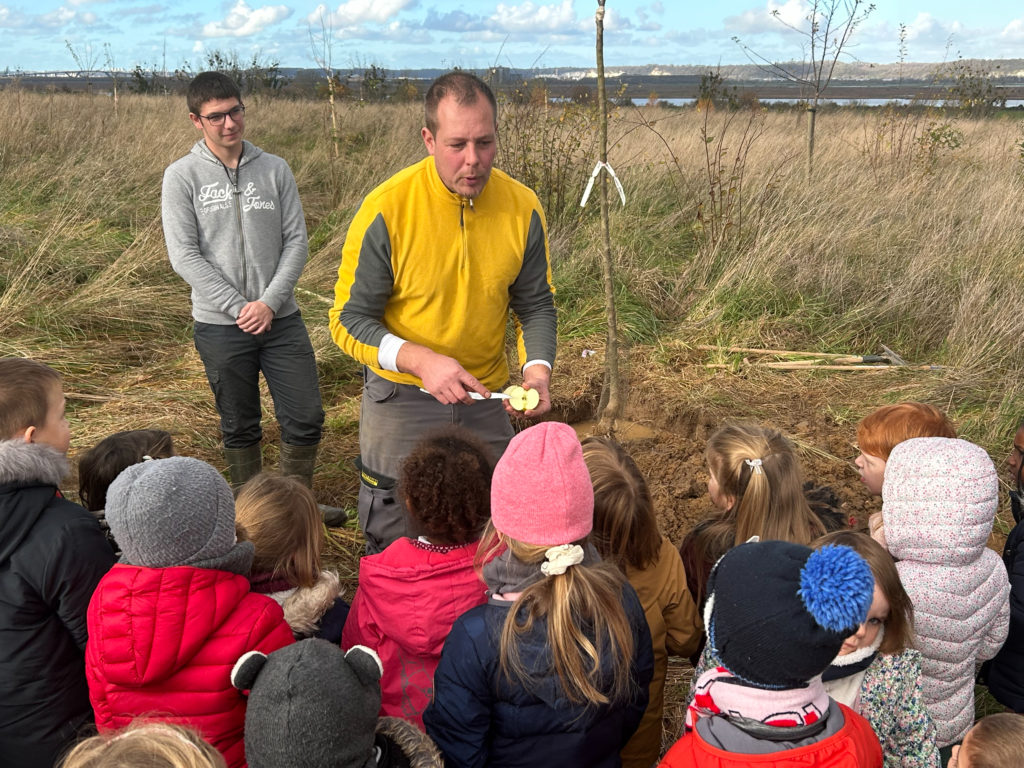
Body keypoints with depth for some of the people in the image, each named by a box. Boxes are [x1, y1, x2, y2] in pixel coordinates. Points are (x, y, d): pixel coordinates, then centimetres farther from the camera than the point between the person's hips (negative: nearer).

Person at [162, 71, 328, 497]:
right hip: (219, 325, -2)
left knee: (306, 418, 2)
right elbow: (185, 256, -7)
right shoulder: (182, 176, -1)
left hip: (282, 318, 2)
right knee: (240, 427, 11)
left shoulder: (275, 169, 5)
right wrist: (239, 308, -14)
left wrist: (269, 302, -11)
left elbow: (296, 241, 2)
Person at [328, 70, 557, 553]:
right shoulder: (387, 210, -19)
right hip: (401, 401, -3)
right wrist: (421, 361, -29)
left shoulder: (522, 207, -9)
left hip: (485, 400, 3)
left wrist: (537, 368, -16)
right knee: (395, 544, 11)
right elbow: (348, 321, -14)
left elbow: (535, 305, 3)